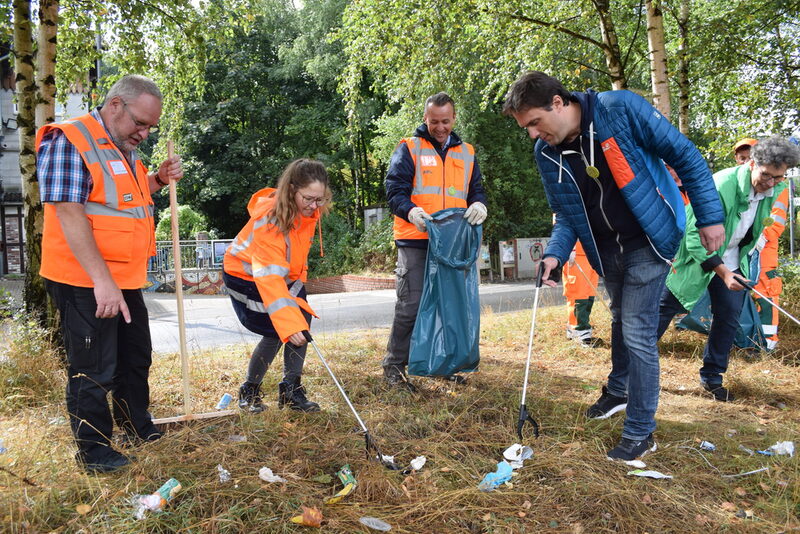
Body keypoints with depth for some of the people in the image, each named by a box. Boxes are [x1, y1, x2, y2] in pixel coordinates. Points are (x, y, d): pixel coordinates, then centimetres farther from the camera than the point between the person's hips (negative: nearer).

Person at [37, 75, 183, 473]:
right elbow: (69, 214, -22)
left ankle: (137, 426, 37)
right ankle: (93, 450, 18)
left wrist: (159, 179, 6)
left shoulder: (124, 150, 13)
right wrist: (102, 280, -27)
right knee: (93, 369, 2)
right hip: (85, 283, -9)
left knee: (135, 356, 19)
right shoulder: (69, 141, -15)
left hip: (125, 280, 9)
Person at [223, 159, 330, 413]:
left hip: (286, 272, 7)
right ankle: (249, 391, 8)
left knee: (302, 319, -10)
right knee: (277, 331, -15)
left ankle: (291, 391, 1)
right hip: (245, 274, -6)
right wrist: (289, 324, -48)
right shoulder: (270, 220, -36)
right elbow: (269, 278, -43)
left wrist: (299, 277, 13)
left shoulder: (309, 209, -14)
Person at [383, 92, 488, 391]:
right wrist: (411, 211, -25)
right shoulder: (409, 149, 3)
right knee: (411, 305, -6)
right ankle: (393, 366, 6)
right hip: (415, 241, -5)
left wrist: (479, 204, -8)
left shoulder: (466, 152, 17)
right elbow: (394, 189, -4)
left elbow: (476, 188, 17)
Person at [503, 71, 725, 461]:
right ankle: (618, 391, 46)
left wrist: (710, 216, -13)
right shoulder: (546, 152, -8)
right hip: (606, 249, 5)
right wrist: (556, 254, -16)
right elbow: (565, 214, 2)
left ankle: (640, 432, 9)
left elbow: (684, 156, -15)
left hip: (649, 239, -5)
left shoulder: (620, 108, -24)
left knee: (637, 331, -7)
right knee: (621, 319, 23)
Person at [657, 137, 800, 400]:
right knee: (665, 309, 1)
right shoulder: (721, 186, -31)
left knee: (729, 318, 5)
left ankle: (711, 378, 20)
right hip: (695, 257, -6)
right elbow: (696, 238, -29)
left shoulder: (775, 189, -8)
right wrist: (722, 272, -32)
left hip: (732, 261, 6)